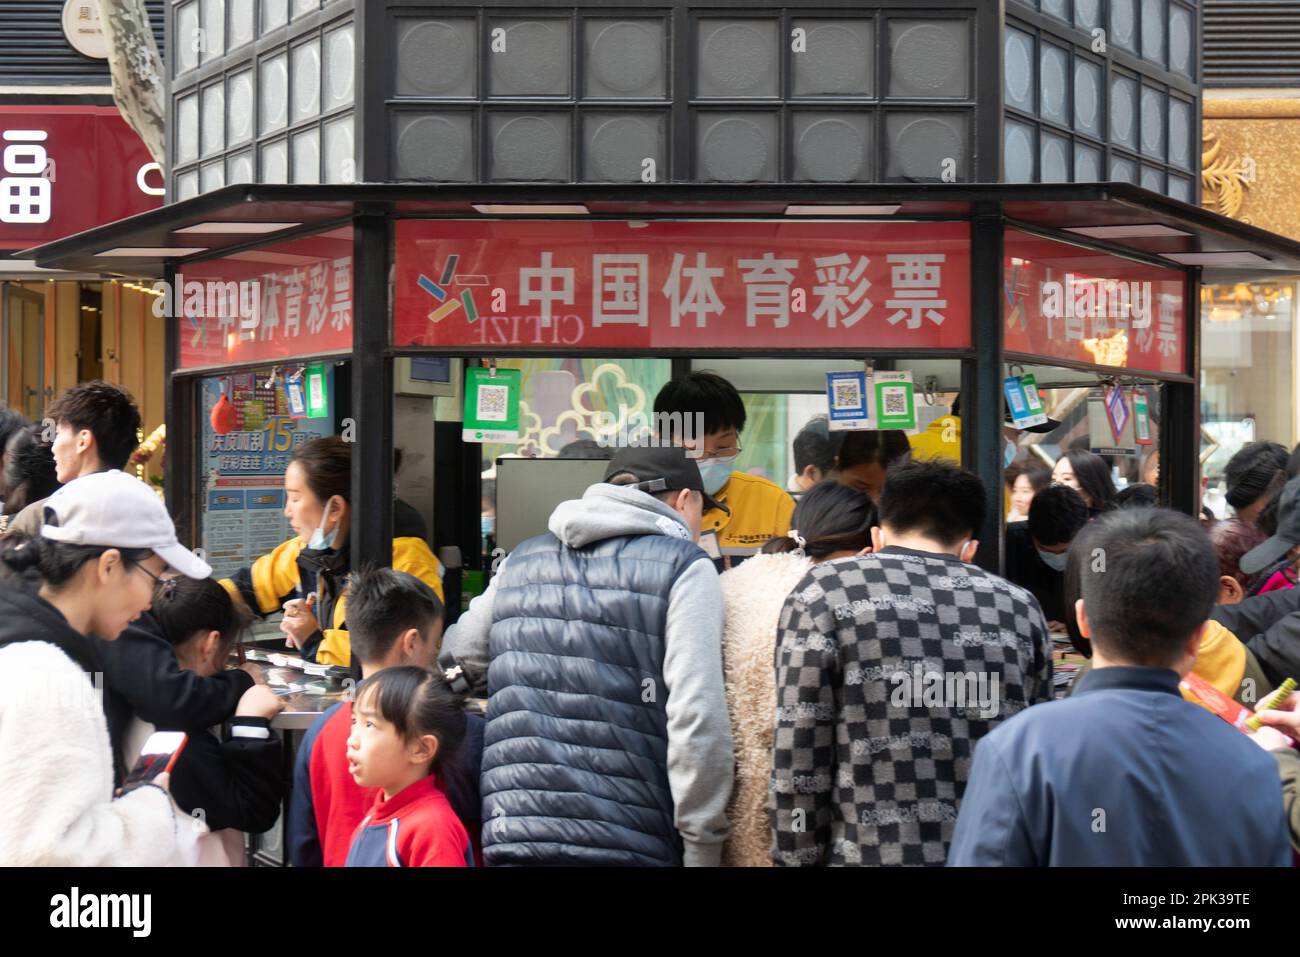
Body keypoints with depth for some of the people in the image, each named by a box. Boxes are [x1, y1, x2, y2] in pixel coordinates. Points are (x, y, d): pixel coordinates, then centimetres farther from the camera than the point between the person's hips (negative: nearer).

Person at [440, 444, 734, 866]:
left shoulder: (521, 561, 15)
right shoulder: (684, 567, -2)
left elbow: (452, 664, 22)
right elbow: (697, 722, -11)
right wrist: (702, 847, -7)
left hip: (511, 836, 5)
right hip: (625, 843, -5)